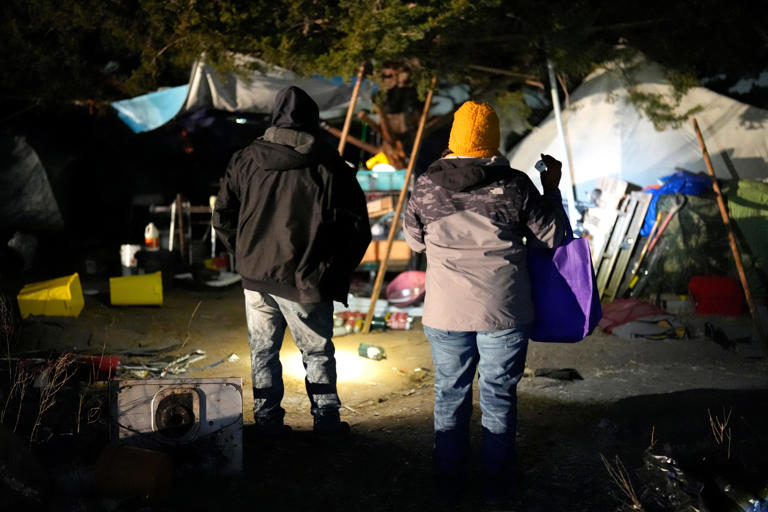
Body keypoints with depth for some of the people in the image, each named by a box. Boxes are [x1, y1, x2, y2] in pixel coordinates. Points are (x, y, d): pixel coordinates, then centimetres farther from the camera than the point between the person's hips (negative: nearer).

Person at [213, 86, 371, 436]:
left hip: (256, 276, 3)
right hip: (306, 282, -2)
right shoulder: (329, 167, -6)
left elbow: (222, 217, 7)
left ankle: (267, 420, 20)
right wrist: (338, 273, 6)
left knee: (263, 351, 15)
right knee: (317, 352, 12)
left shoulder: (244, 161, 3)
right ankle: (326, 418, 18)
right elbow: (358, 229, -6)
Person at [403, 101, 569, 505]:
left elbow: (414, 240, 12)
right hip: (504, 311, -1)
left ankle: (448, 482, 26)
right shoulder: (515, 185, -7)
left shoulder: (427, 186, -2)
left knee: (450, 394, 16)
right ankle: (496, 487, 21)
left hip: (445, 313, 1)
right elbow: (552, 236, 1)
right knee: (499, 397, 11)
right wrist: (552, 188, 13)